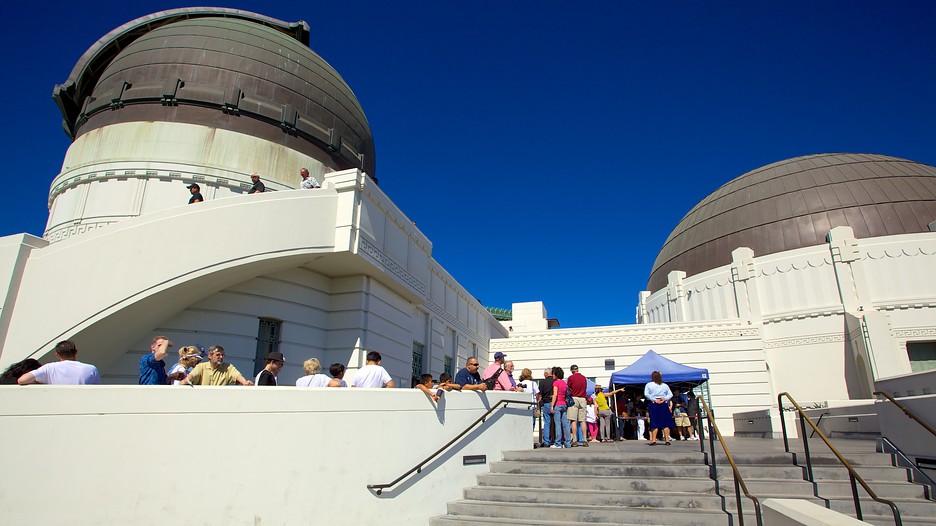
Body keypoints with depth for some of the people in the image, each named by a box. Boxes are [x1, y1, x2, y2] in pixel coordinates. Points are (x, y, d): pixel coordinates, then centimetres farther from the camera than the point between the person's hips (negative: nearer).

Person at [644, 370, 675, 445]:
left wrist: (654, 400, -9)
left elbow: (646, 394, -10)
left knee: (654, 423, 0)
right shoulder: (665, 385, 9)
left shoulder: (649, 385, 0)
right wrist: (664, 399, -7)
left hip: (653, 405, -2)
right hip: (663, 405, 2)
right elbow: (670, 394, 3)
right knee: (665, 423, 6)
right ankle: (667, 440, 4)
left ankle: (653, 440, -4)